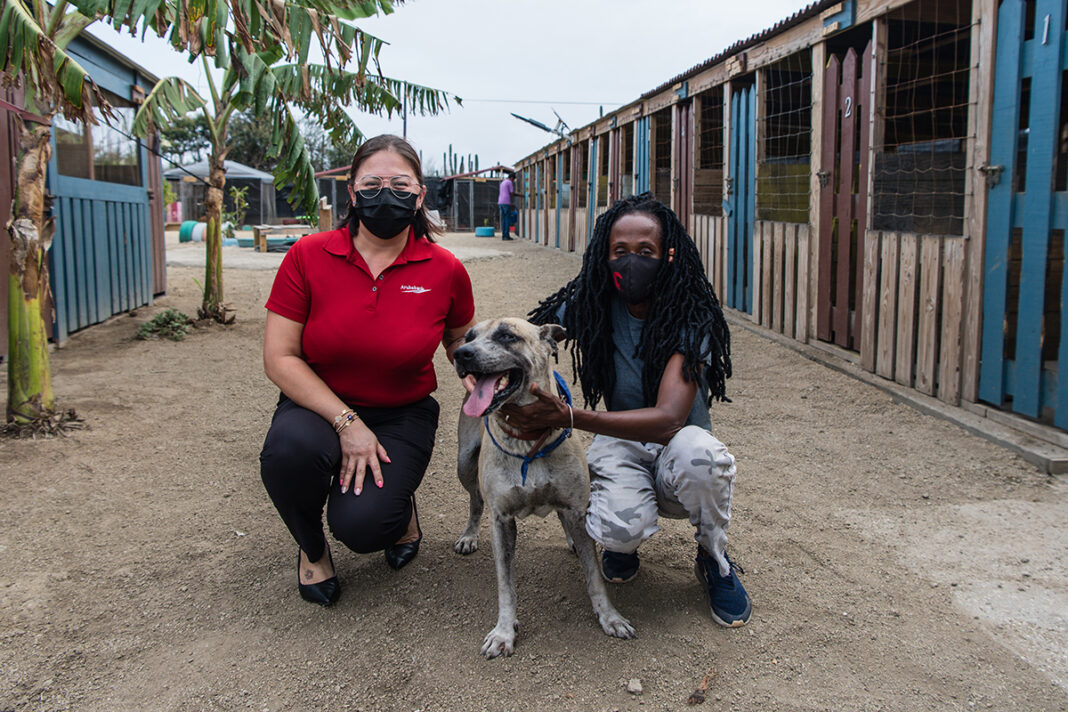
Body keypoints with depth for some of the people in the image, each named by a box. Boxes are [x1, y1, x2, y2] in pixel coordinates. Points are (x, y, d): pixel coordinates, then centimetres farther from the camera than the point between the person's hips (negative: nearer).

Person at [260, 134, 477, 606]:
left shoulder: (445, 270, -6)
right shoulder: (308, 257, -10)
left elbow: (460, 341, 14)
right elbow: (279, 357, -11)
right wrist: (346, 421, -20)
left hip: (402, 414, 0)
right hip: (319, 404, 1)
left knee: (361, 525, -24)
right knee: (289, 448, -34)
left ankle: (399, 506, 17)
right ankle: (312, 548, 1)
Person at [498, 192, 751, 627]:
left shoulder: (691, 318, -20)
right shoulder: (591, 306, -8)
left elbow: (669, 419, -33)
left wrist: (566, 416, -43)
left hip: (675, 443, -1)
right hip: (621, 442, 1)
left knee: (699, 452, -40)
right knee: (620, 528, -34)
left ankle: (713, 558, -5)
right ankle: (623, 542, 9)